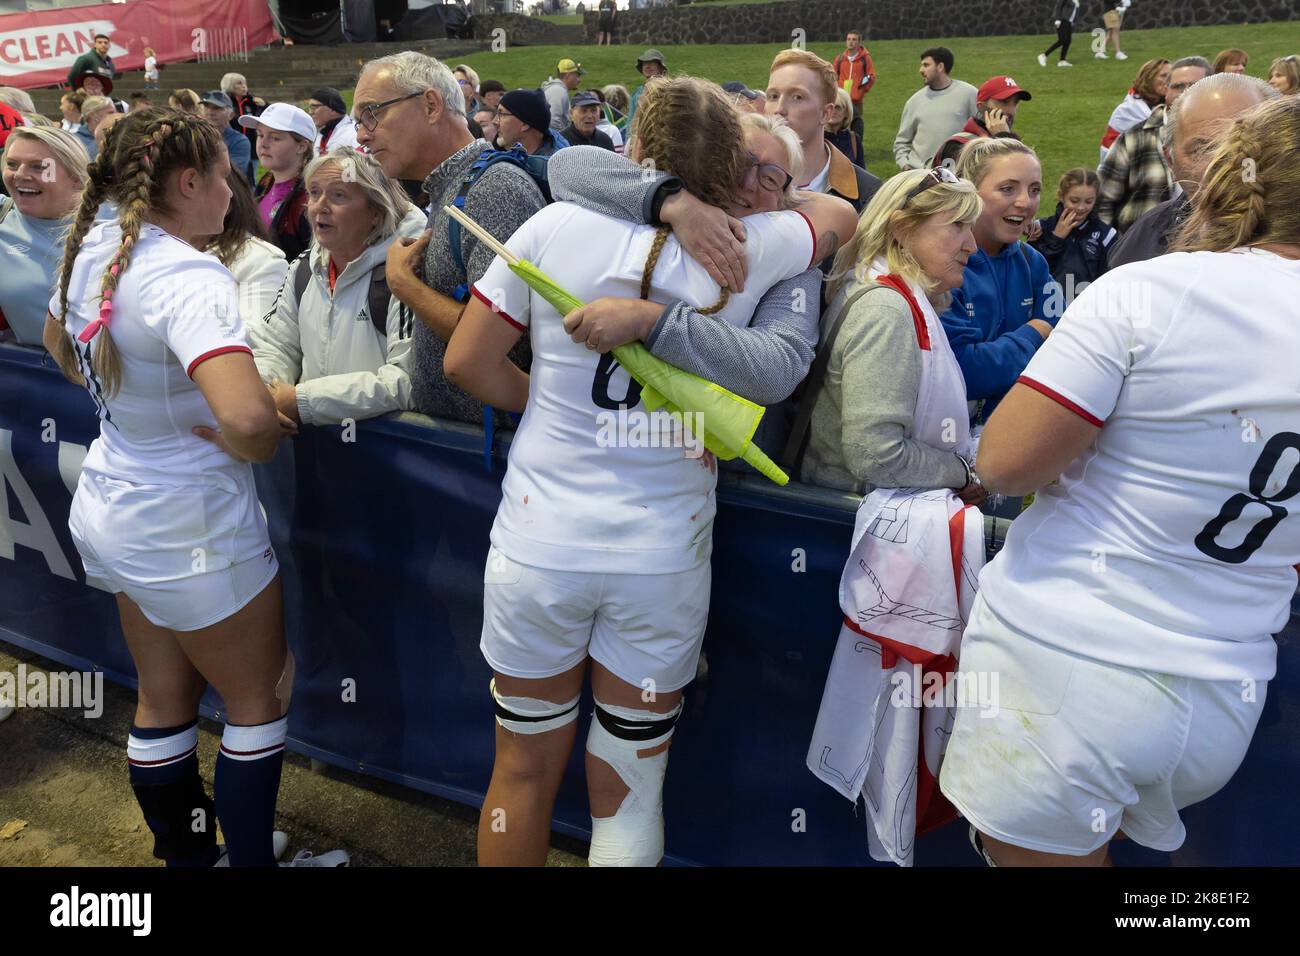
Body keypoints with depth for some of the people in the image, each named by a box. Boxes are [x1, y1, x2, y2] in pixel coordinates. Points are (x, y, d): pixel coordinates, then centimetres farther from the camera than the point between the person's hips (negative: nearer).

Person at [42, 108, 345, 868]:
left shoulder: (93, 249, 0)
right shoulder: (189, 278, -27)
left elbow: (60, 348, 22)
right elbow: (249, 419, -41)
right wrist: (258, 446, -20)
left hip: (112, 502, 9)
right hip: (191, 527, -9)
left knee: (164, 699, 22)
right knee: (261, 698, 12)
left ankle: (187, 853, 40)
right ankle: (251, 859, 26)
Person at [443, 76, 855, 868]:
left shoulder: (561, 224, -8)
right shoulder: (750, 251, -5)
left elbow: (468, 362, -3)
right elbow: (842, 212, 16)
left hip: (540, 544, 0)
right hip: (663, 562, 1)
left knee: (524, 770, 19)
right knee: (629, 787, 16)